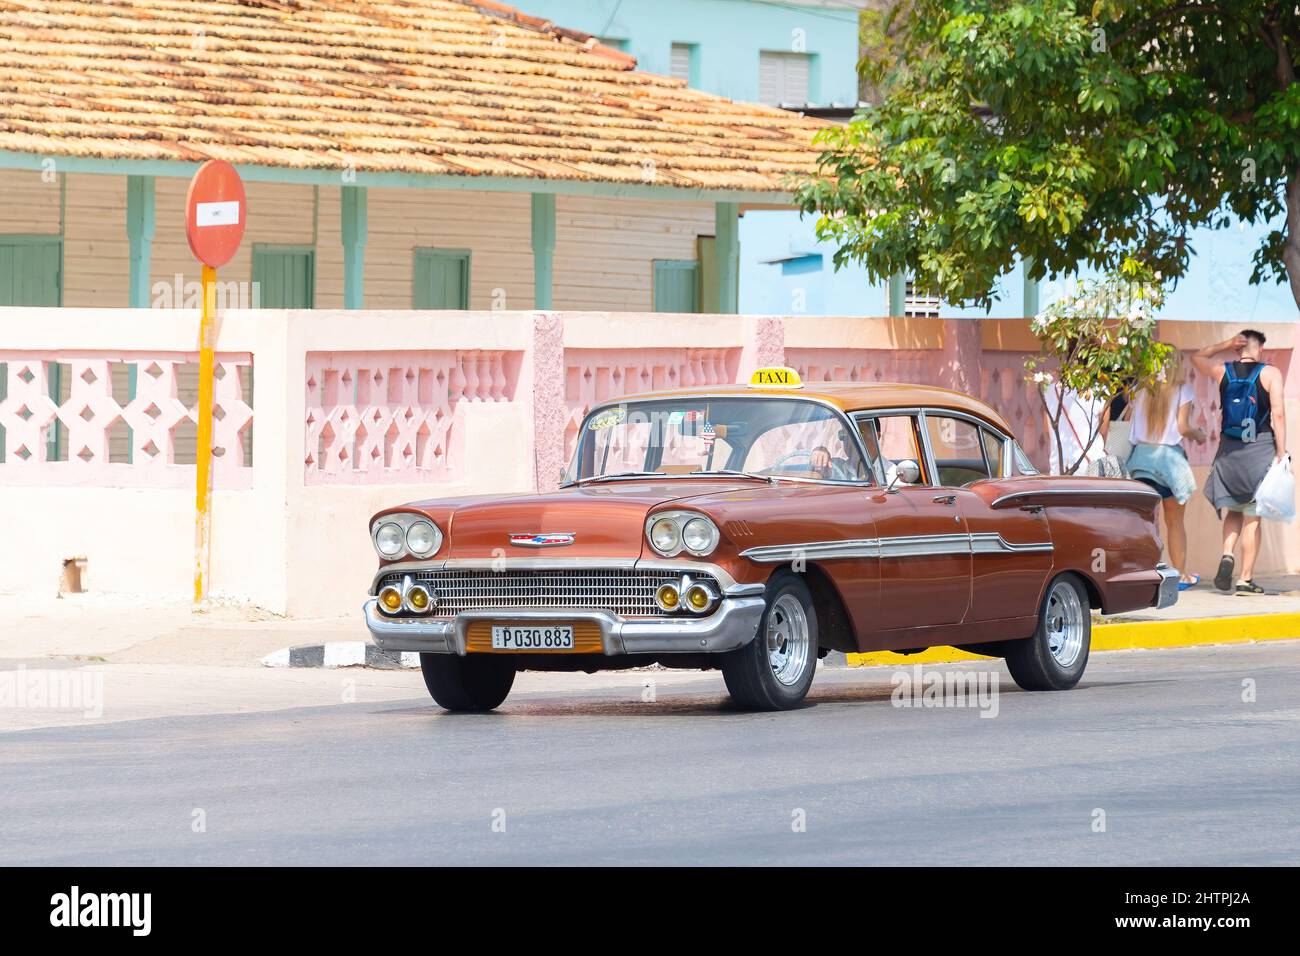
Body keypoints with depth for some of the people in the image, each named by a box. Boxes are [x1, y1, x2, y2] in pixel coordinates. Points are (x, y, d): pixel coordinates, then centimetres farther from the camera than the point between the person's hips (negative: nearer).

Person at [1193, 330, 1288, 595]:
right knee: (1252, 517, 1)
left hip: (1229, 451, 3)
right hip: (1260, 451, -3)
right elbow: (1278, 414, -11)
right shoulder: (1270, 374, -4)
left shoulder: (1223, 371, 5)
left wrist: (1226, 345, 16)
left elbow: (1197, 357, 26)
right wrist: (1281, 454, -9)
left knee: (1234, 510, 19)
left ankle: (1227, 555, -6)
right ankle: (1246, 579, 0)